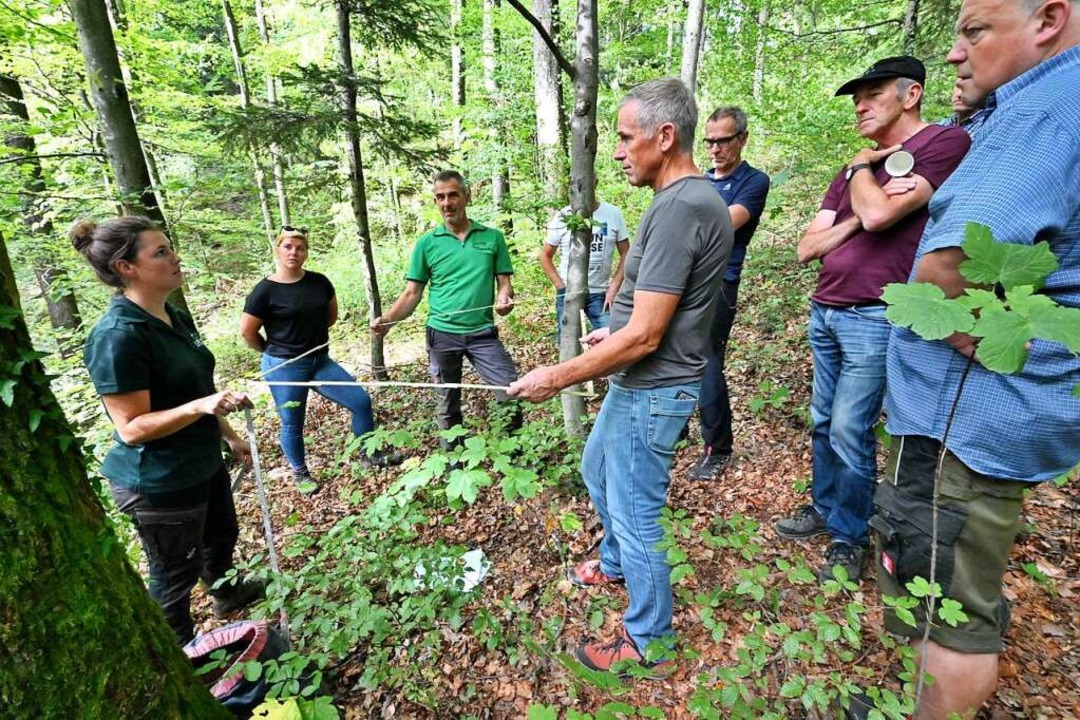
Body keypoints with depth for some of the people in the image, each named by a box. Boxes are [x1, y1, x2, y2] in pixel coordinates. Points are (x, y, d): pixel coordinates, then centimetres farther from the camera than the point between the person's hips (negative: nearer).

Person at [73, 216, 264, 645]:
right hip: (158, 483, -9)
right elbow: (131, 428, -25)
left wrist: (230, 437, 16)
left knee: (221, 534, 30)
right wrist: (201, 407, -39)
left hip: (202, 465, 9)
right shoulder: (118, 335, -26)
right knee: (176, 573, 14)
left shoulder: (176, 318, 2)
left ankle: (227, 594, 58)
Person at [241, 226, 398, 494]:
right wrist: (274, 351, 4)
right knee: (292, 425, 9)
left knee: (361, 400, -2)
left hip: (321, 361, 4)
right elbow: (247, 332, -6)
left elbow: (331, 314, 16)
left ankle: (370, 455, 16)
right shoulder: (265, 290, -12)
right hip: (284, 367, -4)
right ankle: (300, 474, 32)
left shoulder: (319, 281, 0)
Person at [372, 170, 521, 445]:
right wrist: (387, 319, -13)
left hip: (483, 332, 0)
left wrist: (504, 298, -18)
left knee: (511, 392, -6)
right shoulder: (426, 243, 4)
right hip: (442, 334, 1)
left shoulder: (492, 237, 5)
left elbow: (504, 282, 5)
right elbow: (412, 293, 4)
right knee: (448, 404, 11)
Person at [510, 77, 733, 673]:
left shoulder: (678, 208, -23)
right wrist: (616, 332, 21)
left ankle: (648, 639, 32)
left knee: (635, 514, 7)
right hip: (641, 384, 11)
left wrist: (557, 378, -18)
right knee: (597, 470, 27)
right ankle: (614, 566, 52)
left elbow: (643, 337, -25)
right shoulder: (698, 197, 9)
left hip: (651, 391, -11)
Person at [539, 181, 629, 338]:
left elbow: (625, 254, 4)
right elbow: (545, 256, 6)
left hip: (600, 293, 0)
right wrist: (560, 286, -3)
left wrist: (613, 288, -5)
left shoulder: (613, 214, -2)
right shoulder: (562, 217, -2)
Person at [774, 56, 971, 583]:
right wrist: (856, 218, -8)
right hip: (824, 312, 7)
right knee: (825, 423, 13)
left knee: (850, 431, -3)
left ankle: (850, 537, 16)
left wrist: (861, 168, 0)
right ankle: (824, 509, 30)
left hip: (873, 318, -7)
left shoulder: (944, 143, -4)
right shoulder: (852, 175, 17)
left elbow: (878, 214, -19)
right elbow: (806, 248, 9)